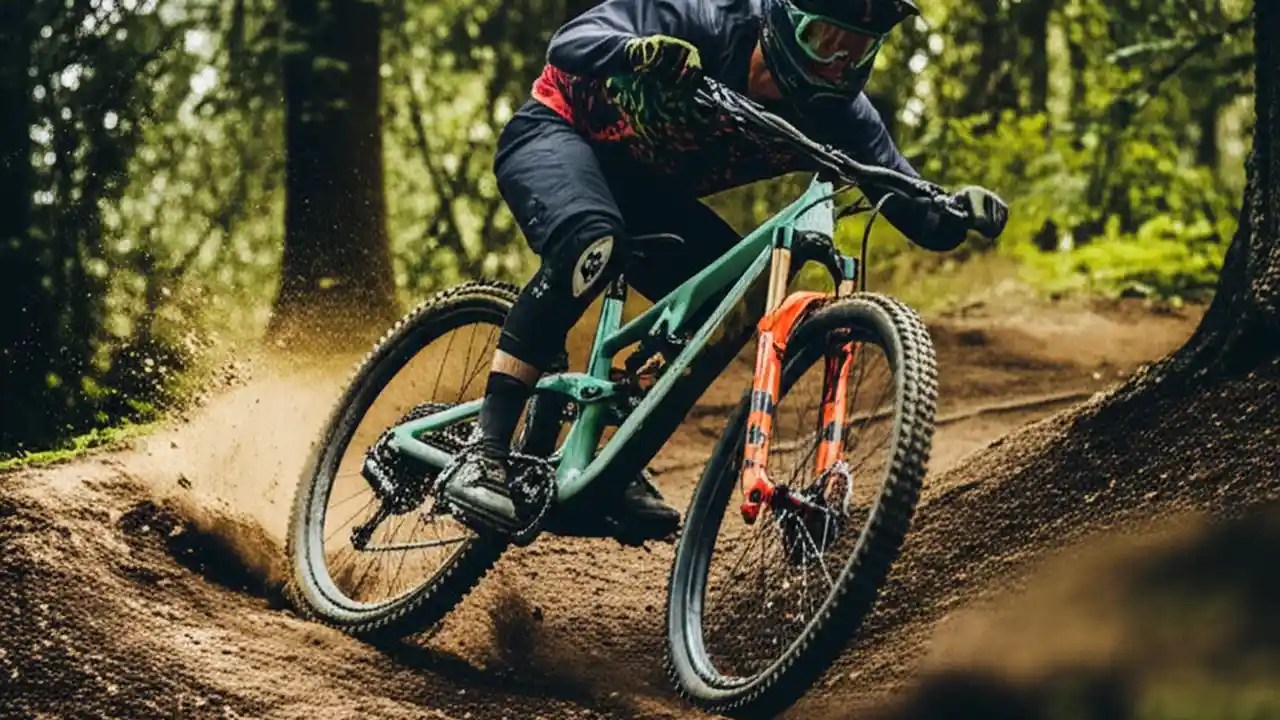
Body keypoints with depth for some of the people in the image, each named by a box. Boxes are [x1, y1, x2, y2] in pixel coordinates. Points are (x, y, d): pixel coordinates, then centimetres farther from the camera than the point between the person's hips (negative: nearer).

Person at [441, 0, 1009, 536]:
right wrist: (638, 52, -58)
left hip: (644, 190, 6)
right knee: (594, 241, -36)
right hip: (557, 134, -6)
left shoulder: (833, 115, -17)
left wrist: (960, 210, -42)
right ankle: (484, 452, -36)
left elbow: (926, 223, -18)